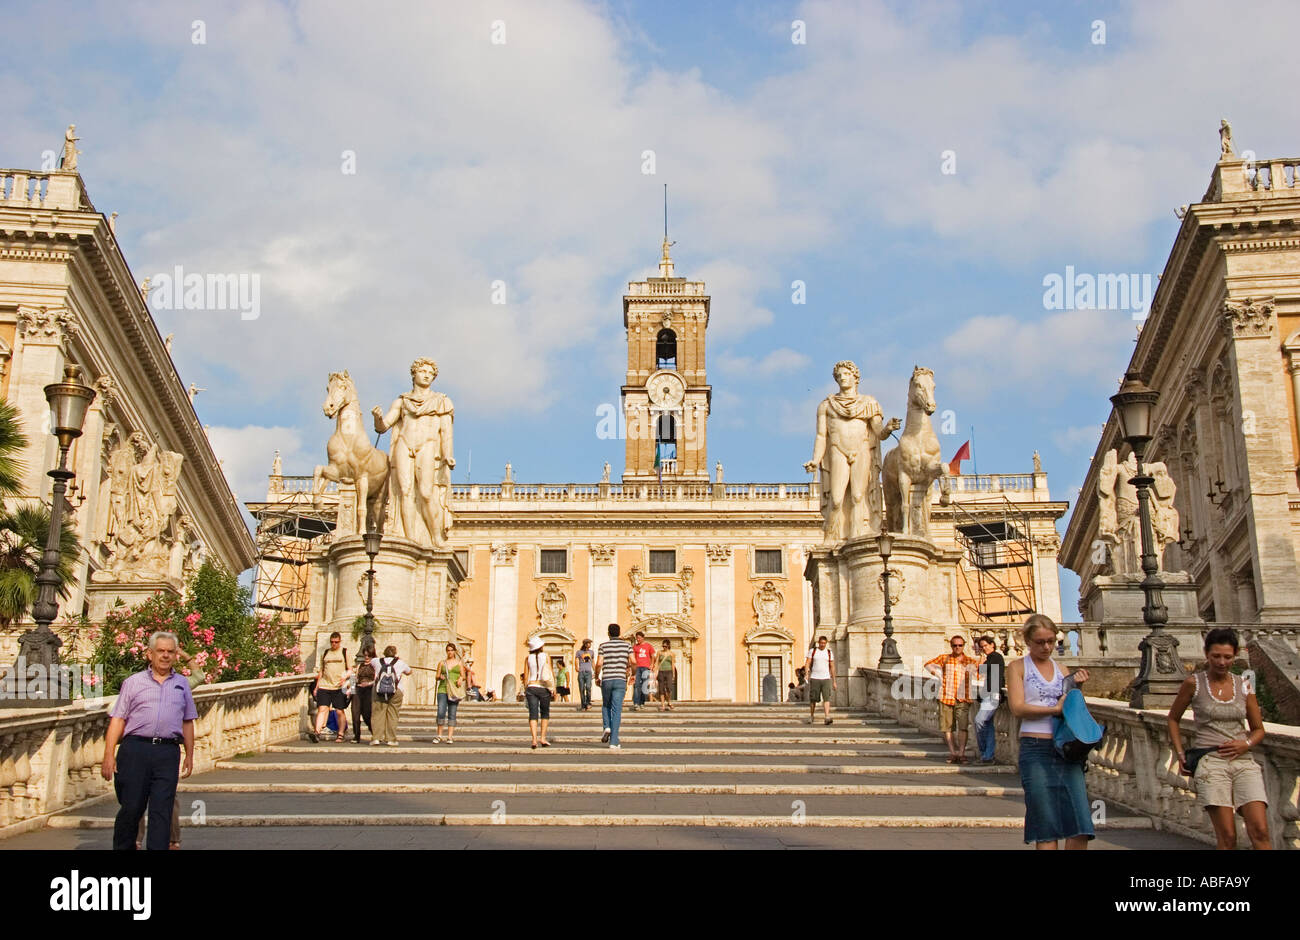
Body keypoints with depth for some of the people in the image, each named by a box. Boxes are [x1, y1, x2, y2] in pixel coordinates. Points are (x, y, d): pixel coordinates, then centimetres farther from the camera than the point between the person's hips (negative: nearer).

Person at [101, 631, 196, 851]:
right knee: (131, 807, 2)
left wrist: (189, 756, 17)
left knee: (162, 810, -3)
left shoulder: (181, 684, 18)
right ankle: (123, 847, 20)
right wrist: (109, 755, -5)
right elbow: (117, 719, 4)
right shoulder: (134, 682, 11)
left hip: (168, 752, 1)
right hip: (135, 749, -1)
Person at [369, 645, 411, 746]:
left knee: (378, 713, 4)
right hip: (396, 692, -1)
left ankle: (376, 737, -2)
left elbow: (370, 664, 34)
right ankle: (391, 739, 1)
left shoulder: (377, 661, 10)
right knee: (392, 715, 2)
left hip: (379, 691, 1)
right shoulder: (400, 663, 8)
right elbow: (409, 672, 25)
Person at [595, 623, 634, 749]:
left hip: (606, 680, 0)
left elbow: (599, 664, -5)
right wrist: (632, 673, 18)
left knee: (606, 705, 23)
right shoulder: (627, 645, 7)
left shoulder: (603, 645, 4)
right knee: (617, 710, 0)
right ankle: (613, 742, -5)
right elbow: (633, 662, -1)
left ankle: (607, 728, -1)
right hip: (620, 680, 0)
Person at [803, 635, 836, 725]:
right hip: (814, 678, 0)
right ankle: (811, 716, 23)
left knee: (826, 698, -13)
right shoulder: (812, 651, 4)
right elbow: (807, 664, 1)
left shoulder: (829, 653, 8)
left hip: (826, 678, 0)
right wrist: (806, 673, -19)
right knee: (813, 699, 5)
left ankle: (827, 717, -22)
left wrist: (834, 681, 11)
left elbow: (832, 667, 12)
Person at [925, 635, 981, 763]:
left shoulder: (970, 661, 7)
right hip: (946, 697, 2)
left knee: (962, 726, -13)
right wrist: (939, 675, 9)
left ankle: (961, 753, -11)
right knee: (947, 726, 2)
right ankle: (952, 752, 10)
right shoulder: (944, 658, 9)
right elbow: (928, 665, 20)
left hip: (963, 699, -1)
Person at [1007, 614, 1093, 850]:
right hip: (1036, 750, -4)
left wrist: (1076, 686, 3)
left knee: (1080, 826, -4)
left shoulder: (1061, 669, 17)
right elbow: (1018, 708, -7)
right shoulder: (1018, 667, 4)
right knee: (1046, 828, -2)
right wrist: (1055, 708, -11)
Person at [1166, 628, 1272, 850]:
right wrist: (1180, 755, 6)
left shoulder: (1243, 686, 10)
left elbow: (1259, 729, 18)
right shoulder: (1193, 683, 2)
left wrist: (1246, 744, -3)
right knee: (1227, 837, -9)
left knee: (1260, 831, -12)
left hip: (1244, 760, 3)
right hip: (1211, 762, -3)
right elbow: (1173, 718, 15)